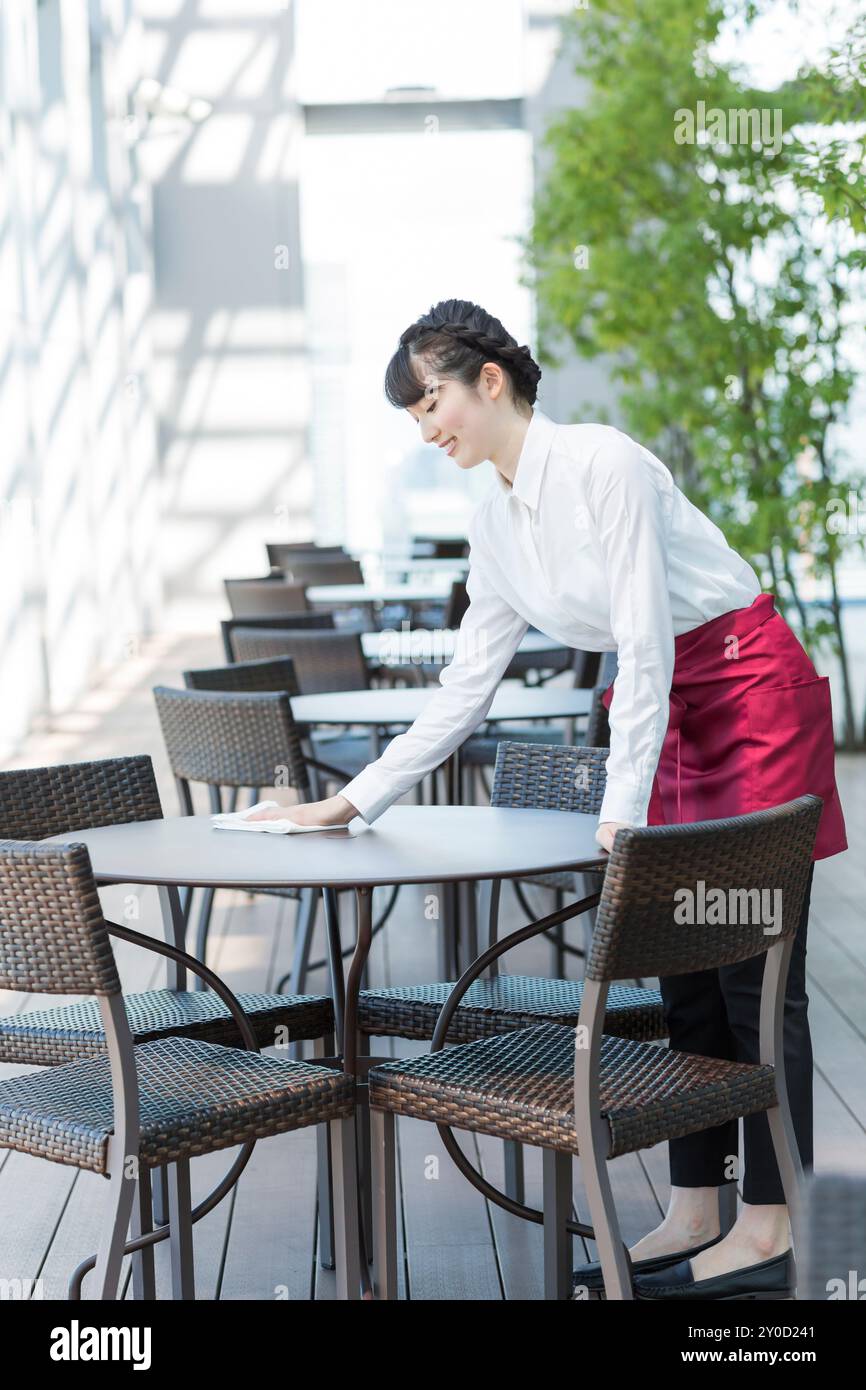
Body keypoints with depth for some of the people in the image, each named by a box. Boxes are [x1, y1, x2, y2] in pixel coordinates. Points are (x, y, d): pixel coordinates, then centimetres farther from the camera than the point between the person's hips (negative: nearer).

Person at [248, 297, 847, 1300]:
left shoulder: (600, 465, -18)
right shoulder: (494, 525, 6)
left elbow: (645, 640, -22)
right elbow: (466, 685, 10)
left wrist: (623, 807, -24)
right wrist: (359, 799, 9)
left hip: (753, 692, -8)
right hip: (670, 715, 8)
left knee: (755, 970, -4)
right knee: (684, 972, 8)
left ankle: (764, 1234, 3)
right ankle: (693, 1217, 15)